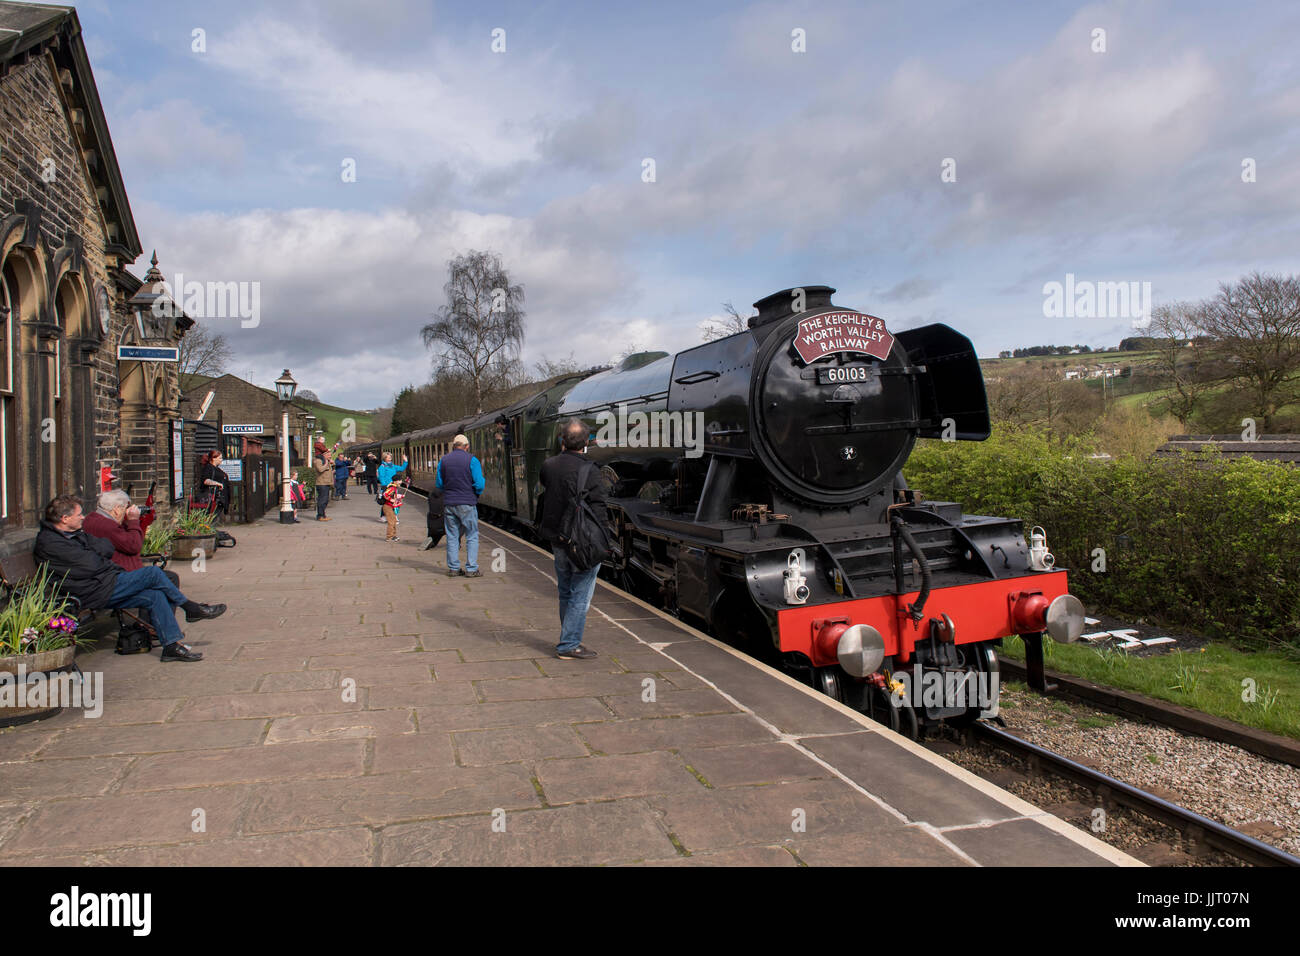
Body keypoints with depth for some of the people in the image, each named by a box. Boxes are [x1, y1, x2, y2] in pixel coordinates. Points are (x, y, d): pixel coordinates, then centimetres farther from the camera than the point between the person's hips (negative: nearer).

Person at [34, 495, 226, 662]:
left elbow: (108, 547, 14)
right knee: (153, 574, -14)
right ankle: (192, 608, 3)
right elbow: (89, 567, -18)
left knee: (155, 596, -7)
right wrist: (102, 559, 1)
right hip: (95, 593, -9)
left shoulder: (73, 534, 18)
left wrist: (90, 554, -4)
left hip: (106, 589, 9)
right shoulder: (49, 543, -14)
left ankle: (172, 644, -6)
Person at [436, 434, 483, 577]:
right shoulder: (472, 460, -6)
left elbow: (438, 484, 9)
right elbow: (479, 484, -9)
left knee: (452, 536, 10)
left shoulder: (443, 460, 7)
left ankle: (453, 568, 13)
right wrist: (476, 494, 10)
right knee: (472, 536, 3)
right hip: (467, 503, -4)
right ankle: (471, 569, 1)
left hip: (449, 503, 4)